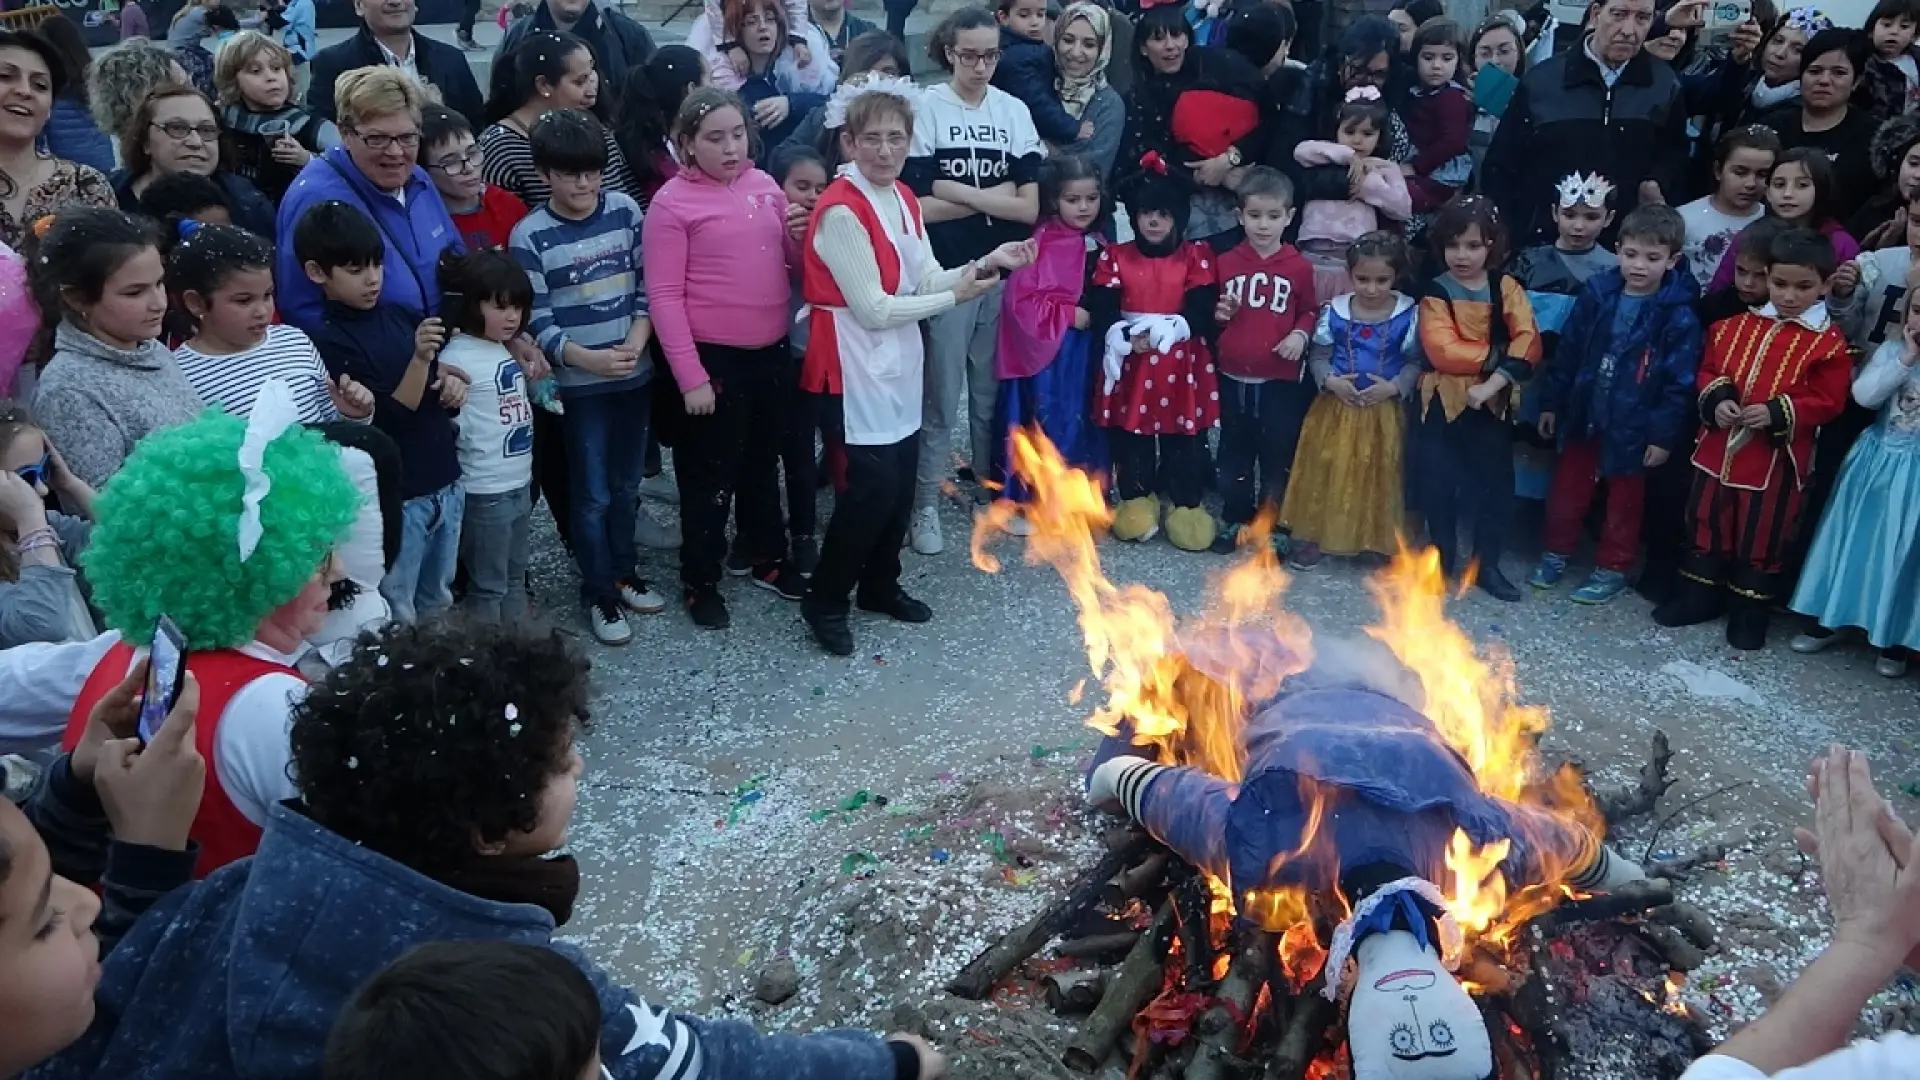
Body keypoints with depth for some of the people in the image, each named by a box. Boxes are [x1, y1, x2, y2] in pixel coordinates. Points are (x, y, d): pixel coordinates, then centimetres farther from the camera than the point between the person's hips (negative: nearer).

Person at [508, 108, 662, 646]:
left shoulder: (625, 210, -1)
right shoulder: (530, 235, -11)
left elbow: (648, 285, 2)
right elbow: (536, 321, -11)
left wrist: (635, 343, -13)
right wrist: (588, 358, -23)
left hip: (635, 374, 4)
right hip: (578, 383, -3)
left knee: (626, 485, 16)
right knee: (593, 494, 4)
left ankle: (623, 572, 34)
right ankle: (598, 594, 19)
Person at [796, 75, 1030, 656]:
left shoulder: (904, 200, 8)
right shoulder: (840, 212, -19)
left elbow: (926, 279, 5)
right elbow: (873, 309, -20)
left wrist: (986, 264, -9)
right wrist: (954, 297, -14)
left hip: (899, 359, 8)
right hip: (855, 363, -8)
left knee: (902, 477, 13)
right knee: (873, 484, -9)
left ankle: (880, 584, 32)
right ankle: (825, 599, 8)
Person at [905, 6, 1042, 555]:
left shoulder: (1015, 112, 4)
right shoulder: (926, 108, -5)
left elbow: (1029, 206, -3)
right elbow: (918, 205, -12)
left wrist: (957, 191, -12)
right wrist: (994, 196, -9)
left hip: (1004, 272, 4)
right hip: (947, 273, -3)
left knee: (994, 391, 13)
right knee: (941, 393, 1)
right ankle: (927, 503, 12)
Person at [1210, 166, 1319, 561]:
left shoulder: (1299, 267, -4)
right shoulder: (1226, 263, 1)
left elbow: (1310, 312, 7)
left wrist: (1301, 335, -12)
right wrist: (1219, 315, -9)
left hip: (1282, 378, -2)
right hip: (1233, 376, 2)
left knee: (1279, 453, 7)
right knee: (1234, 451, 14)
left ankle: (1274, 524, 20)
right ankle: (1236, 519, 29)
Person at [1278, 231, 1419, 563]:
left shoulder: (1409, 314, -8)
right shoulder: (1334, 311, -5)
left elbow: (1416, 362, -4)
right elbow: (1318, 356, 0)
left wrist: (1394, 387, -18)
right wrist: (1330, 380, -17)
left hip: (1384, 411, -1)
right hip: (1336, 406, 1)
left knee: (1378, 475, 10)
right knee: (1326, 471, 8)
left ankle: (1377, 541, 24)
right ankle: (1310, 534, 22)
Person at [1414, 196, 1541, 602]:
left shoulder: (1507, 288, 2)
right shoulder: (1436, 293, -3)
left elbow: (1528, 343, -10)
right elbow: (1442, 351, -17)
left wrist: (1493, 382, -22)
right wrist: (1497, 355, -17)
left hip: (1491, 402, 2)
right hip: (1442, 401, -1)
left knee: (1497, 482, 5)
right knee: (1437, 483, 4)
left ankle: (1487, 565, 17)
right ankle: (1442, 559, 22)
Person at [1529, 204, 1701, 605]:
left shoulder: (1678, 316, -16)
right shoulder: (1597, 294, -5)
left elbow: (1679, 381, -13)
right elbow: (1567, 351, 3)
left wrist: (1664, 434, -14)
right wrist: (1551, 402, 5)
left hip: (1633, 426, -4)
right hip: (1583, 414, 4)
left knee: (1624, 501, 14)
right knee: (1567, 490, 17)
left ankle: (1613, 568, 28)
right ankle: (1557, 552, 35)